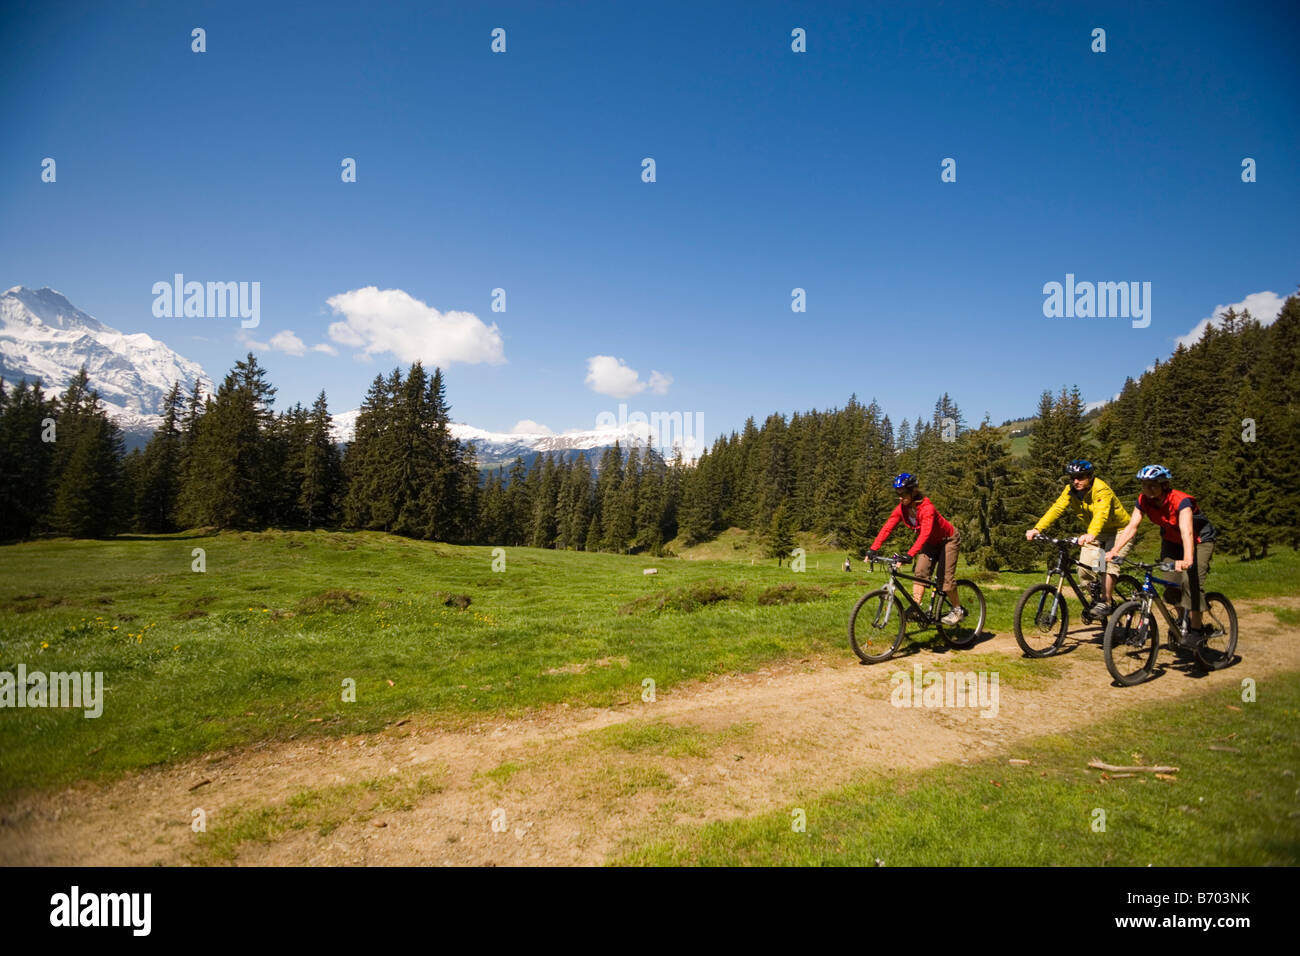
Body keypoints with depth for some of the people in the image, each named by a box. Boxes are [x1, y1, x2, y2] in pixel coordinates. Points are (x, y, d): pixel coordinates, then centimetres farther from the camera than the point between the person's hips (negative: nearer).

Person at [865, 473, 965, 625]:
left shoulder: (926, 508, -36)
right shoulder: (902, 509, -16)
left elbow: (925, 534, -47)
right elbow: (886, 528, -22)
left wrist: (909, 555, -57)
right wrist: (873, 549, -33)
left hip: (947, 540, -6)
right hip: (931, 543, 6)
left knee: (945, 578, -9)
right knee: (920, 573, -8)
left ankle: (958, 610, 9)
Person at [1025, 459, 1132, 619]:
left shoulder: (1101, 490, -29)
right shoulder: (1070, 491, -10)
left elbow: (1101, 514, -45)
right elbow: (1056, 509, -22)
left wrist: (1091, 534, -64)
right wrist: (1037, 529, -37)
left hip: (1119, 530, -6)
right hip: (1097, 534, 6)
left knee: (1109, 563, -26)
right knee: (1084, 571, -5)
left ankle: (1106, 603, -15)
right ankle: (1098, 598, 19)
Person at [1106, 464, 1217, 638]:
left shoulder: (1180, 501, -34)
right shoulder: (1144, 500, -17)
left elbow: (1187, 532, -47)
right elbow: (1132, 526, -22)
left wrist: (1187, 560, -61)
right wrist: (1114, 550, -35)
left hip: (1199, 540, -5)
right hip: (1171, 541, 5)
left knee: (1191, 581, -20)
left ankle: (1196, 631, -10)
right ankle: (1183, 619, 20)